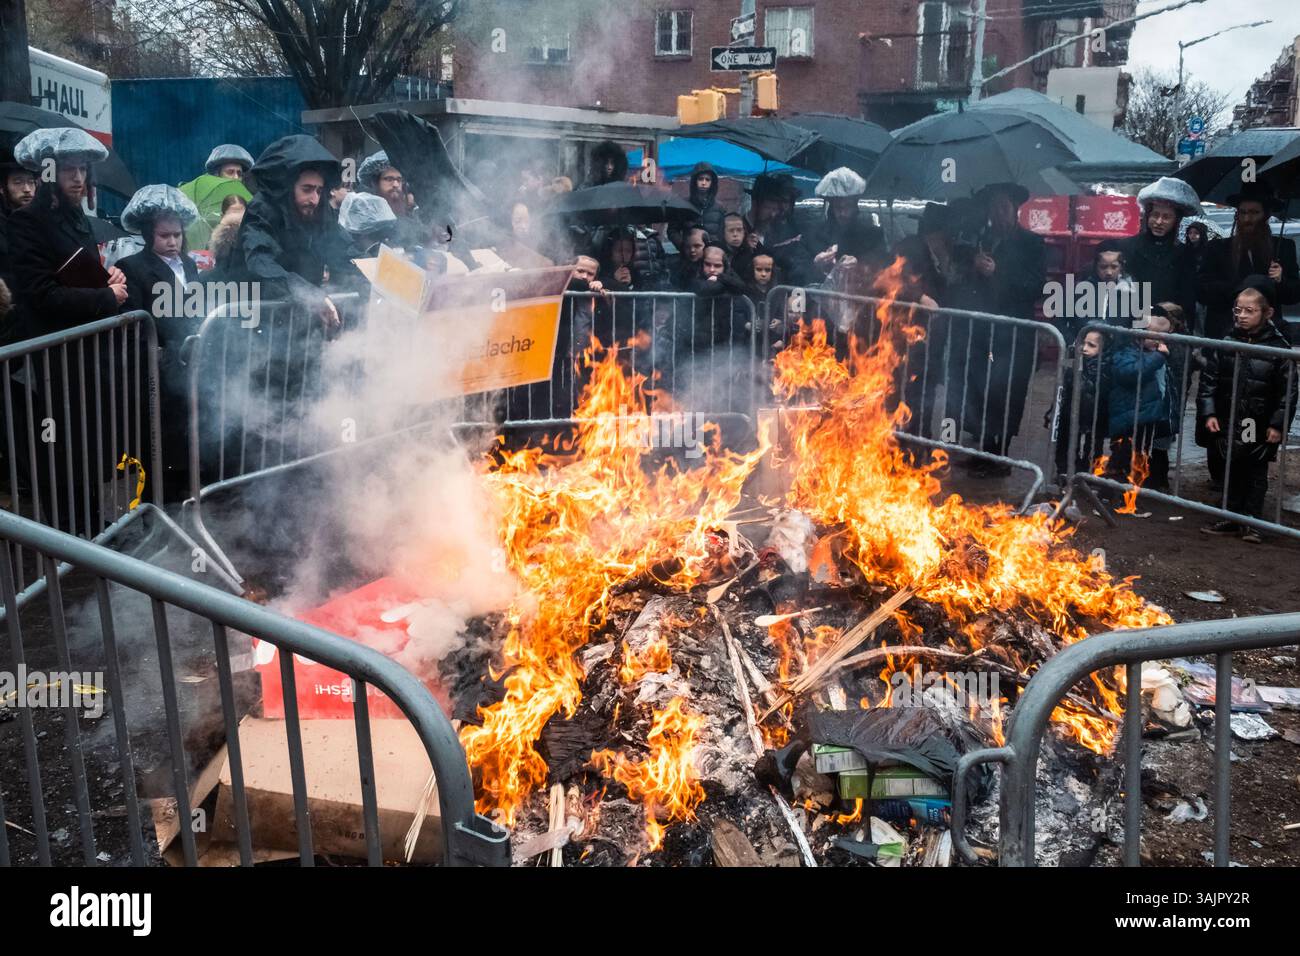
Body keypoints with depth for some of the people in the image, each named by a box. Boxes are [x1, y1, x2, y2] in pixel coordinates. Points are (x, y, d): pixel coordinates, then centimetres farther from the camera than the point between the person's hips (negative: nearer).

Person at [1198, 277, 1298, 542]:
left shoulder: (1279, 348, -8)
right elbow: (1208, 380, 2)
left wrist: (1278, 424, -10)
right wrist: (1208, 413, -5)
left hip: (1261, 426, -2)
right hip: (1229, 421, 2)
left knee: (1256, 474, 8)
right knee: (1233, 471, 11)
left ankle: (1251, 522, 17)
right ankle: (1232, 518, 22)